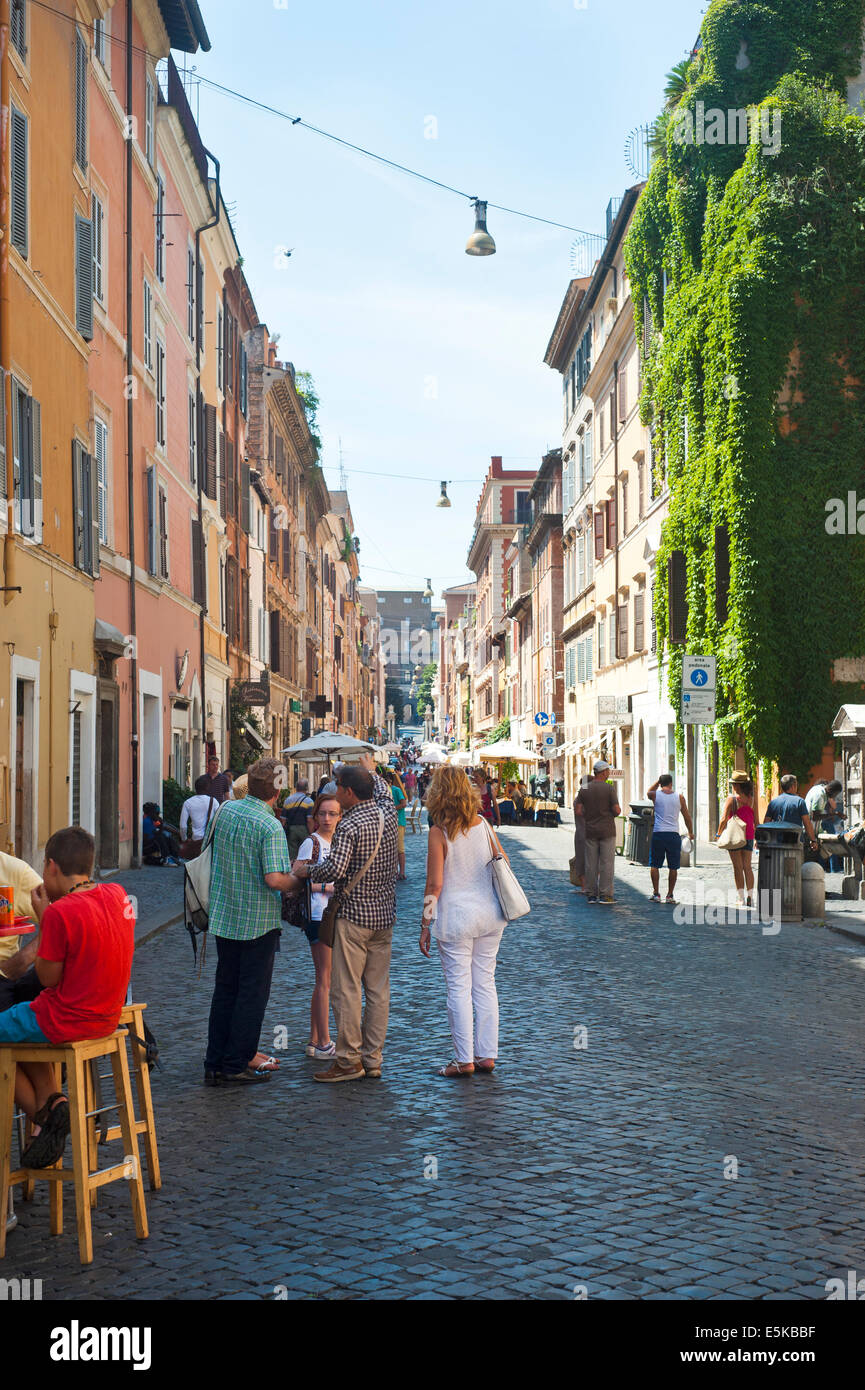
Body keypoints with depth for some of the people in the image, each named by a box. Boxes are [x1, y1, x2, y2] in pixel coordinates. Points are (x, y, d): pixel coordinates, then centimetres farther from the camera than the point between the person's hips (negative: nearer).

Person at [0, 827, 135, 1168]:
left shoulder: (60, 912, -23)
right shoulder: (118, 894, 0)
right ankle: (51, 1099, 12)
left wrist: (43, 919, -9)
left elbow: (48, 978, -14)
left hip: (67, 1020, -8)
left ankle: (42, 1114, 9)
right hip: (107, 1017, 8)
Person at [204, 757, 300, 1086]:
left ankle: (215, 1063, 18)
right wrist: (299, 883, -6)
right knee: (252, 993, 4)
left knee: (224, 990, 14)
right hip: (258, 922, -7)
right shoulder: (270, 827, -19)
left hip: (223, 917, 7)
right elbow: (274, 879, -25)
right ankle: (236, 1066, 7)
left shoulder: (226, 810, 2)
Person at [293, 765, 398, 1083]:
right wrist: (357, 771, 33)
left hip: (354, 916, -7)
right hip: (385, 914, 7)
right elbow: (383, 787, 27)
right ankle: (373, 1059, 14)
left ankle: (349, 1060, 2)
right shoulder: (387, 813, 4)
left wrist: (306, 871, -8)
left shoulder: (349, 825, -16)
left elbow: (336, 869, -25)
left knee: (346, 989, 0)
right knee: (378, 989, 9)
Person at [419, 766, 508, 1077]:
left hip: (456, 918, -5)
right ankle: (487, 1054, 16)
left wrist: (425, 926, -5)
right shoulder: (483, 824, 2)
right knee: (485, 983, 11)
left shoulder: (439, 832, -12)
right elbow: (504, 862, 10)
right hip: (489, 913, 5)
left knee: (459, 987, 2)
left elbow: (434, 884, -12)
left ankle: (464, 1059, 5)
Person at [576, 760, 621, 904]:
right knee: (607, 863, 0)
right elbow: (617, 810, -13)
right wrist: (617, 811, 9)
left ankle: (591, 894, 10)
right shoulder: (609, 788, -10)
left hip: (590, 831, 4)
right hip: (607, 831, -4)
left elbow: (577, 811, -2)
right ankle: (605, 895, -2)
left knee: (591, 864, 7)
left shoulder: (584, 788, 2)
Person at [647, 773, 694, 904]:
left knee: (654, 865, 9)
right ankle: (670, 895, 9)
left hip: (658, 834, -1)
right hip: (674, 834, 1)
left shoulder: (656, 795, 0)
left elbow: (648, 792, 26)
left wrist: (658, 781, 26)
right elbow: (687, 817, 9)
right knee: (673, 867, 7)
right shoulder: (679, 797, 3)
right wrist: (690, 832, 22)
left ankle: (656, 893, 6)